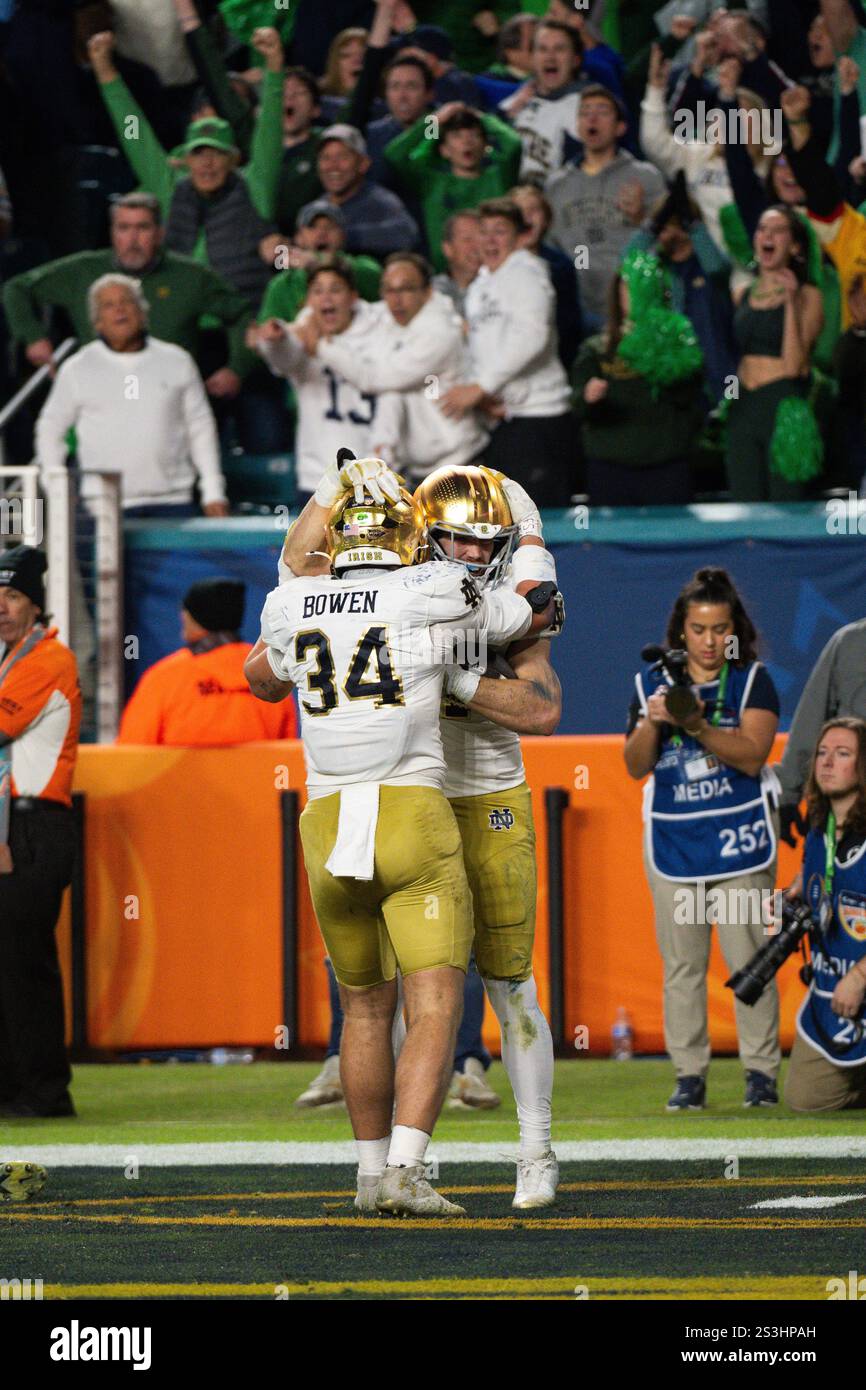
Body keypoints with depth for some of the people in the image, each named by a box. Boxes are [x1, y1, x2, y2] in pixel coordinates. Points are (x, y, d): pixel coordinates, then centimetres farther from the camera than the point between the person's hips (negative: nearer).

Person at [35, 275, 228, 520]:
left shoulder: (177, 362, 10)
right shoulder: (76, 370, 7)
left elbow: (201, 428, 13)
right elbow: (50, 429, 14)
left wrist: (213, 493, 8)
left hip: (173, 502, 1)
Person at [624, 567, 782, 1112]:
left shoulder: (752, 681, 2)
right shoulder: (654, 682, 9)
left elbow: (751, 755, -11)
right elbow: (636, 766, 5)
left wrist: (697, 726, -24)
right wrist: (652, 723, -14)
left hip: (738, 836, -2)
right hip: (673, 838, 2)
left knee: (750, 959, -5)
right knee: (681, 963, 1)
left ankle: (761, 1072, 1)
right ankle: (690, 1076, 7)